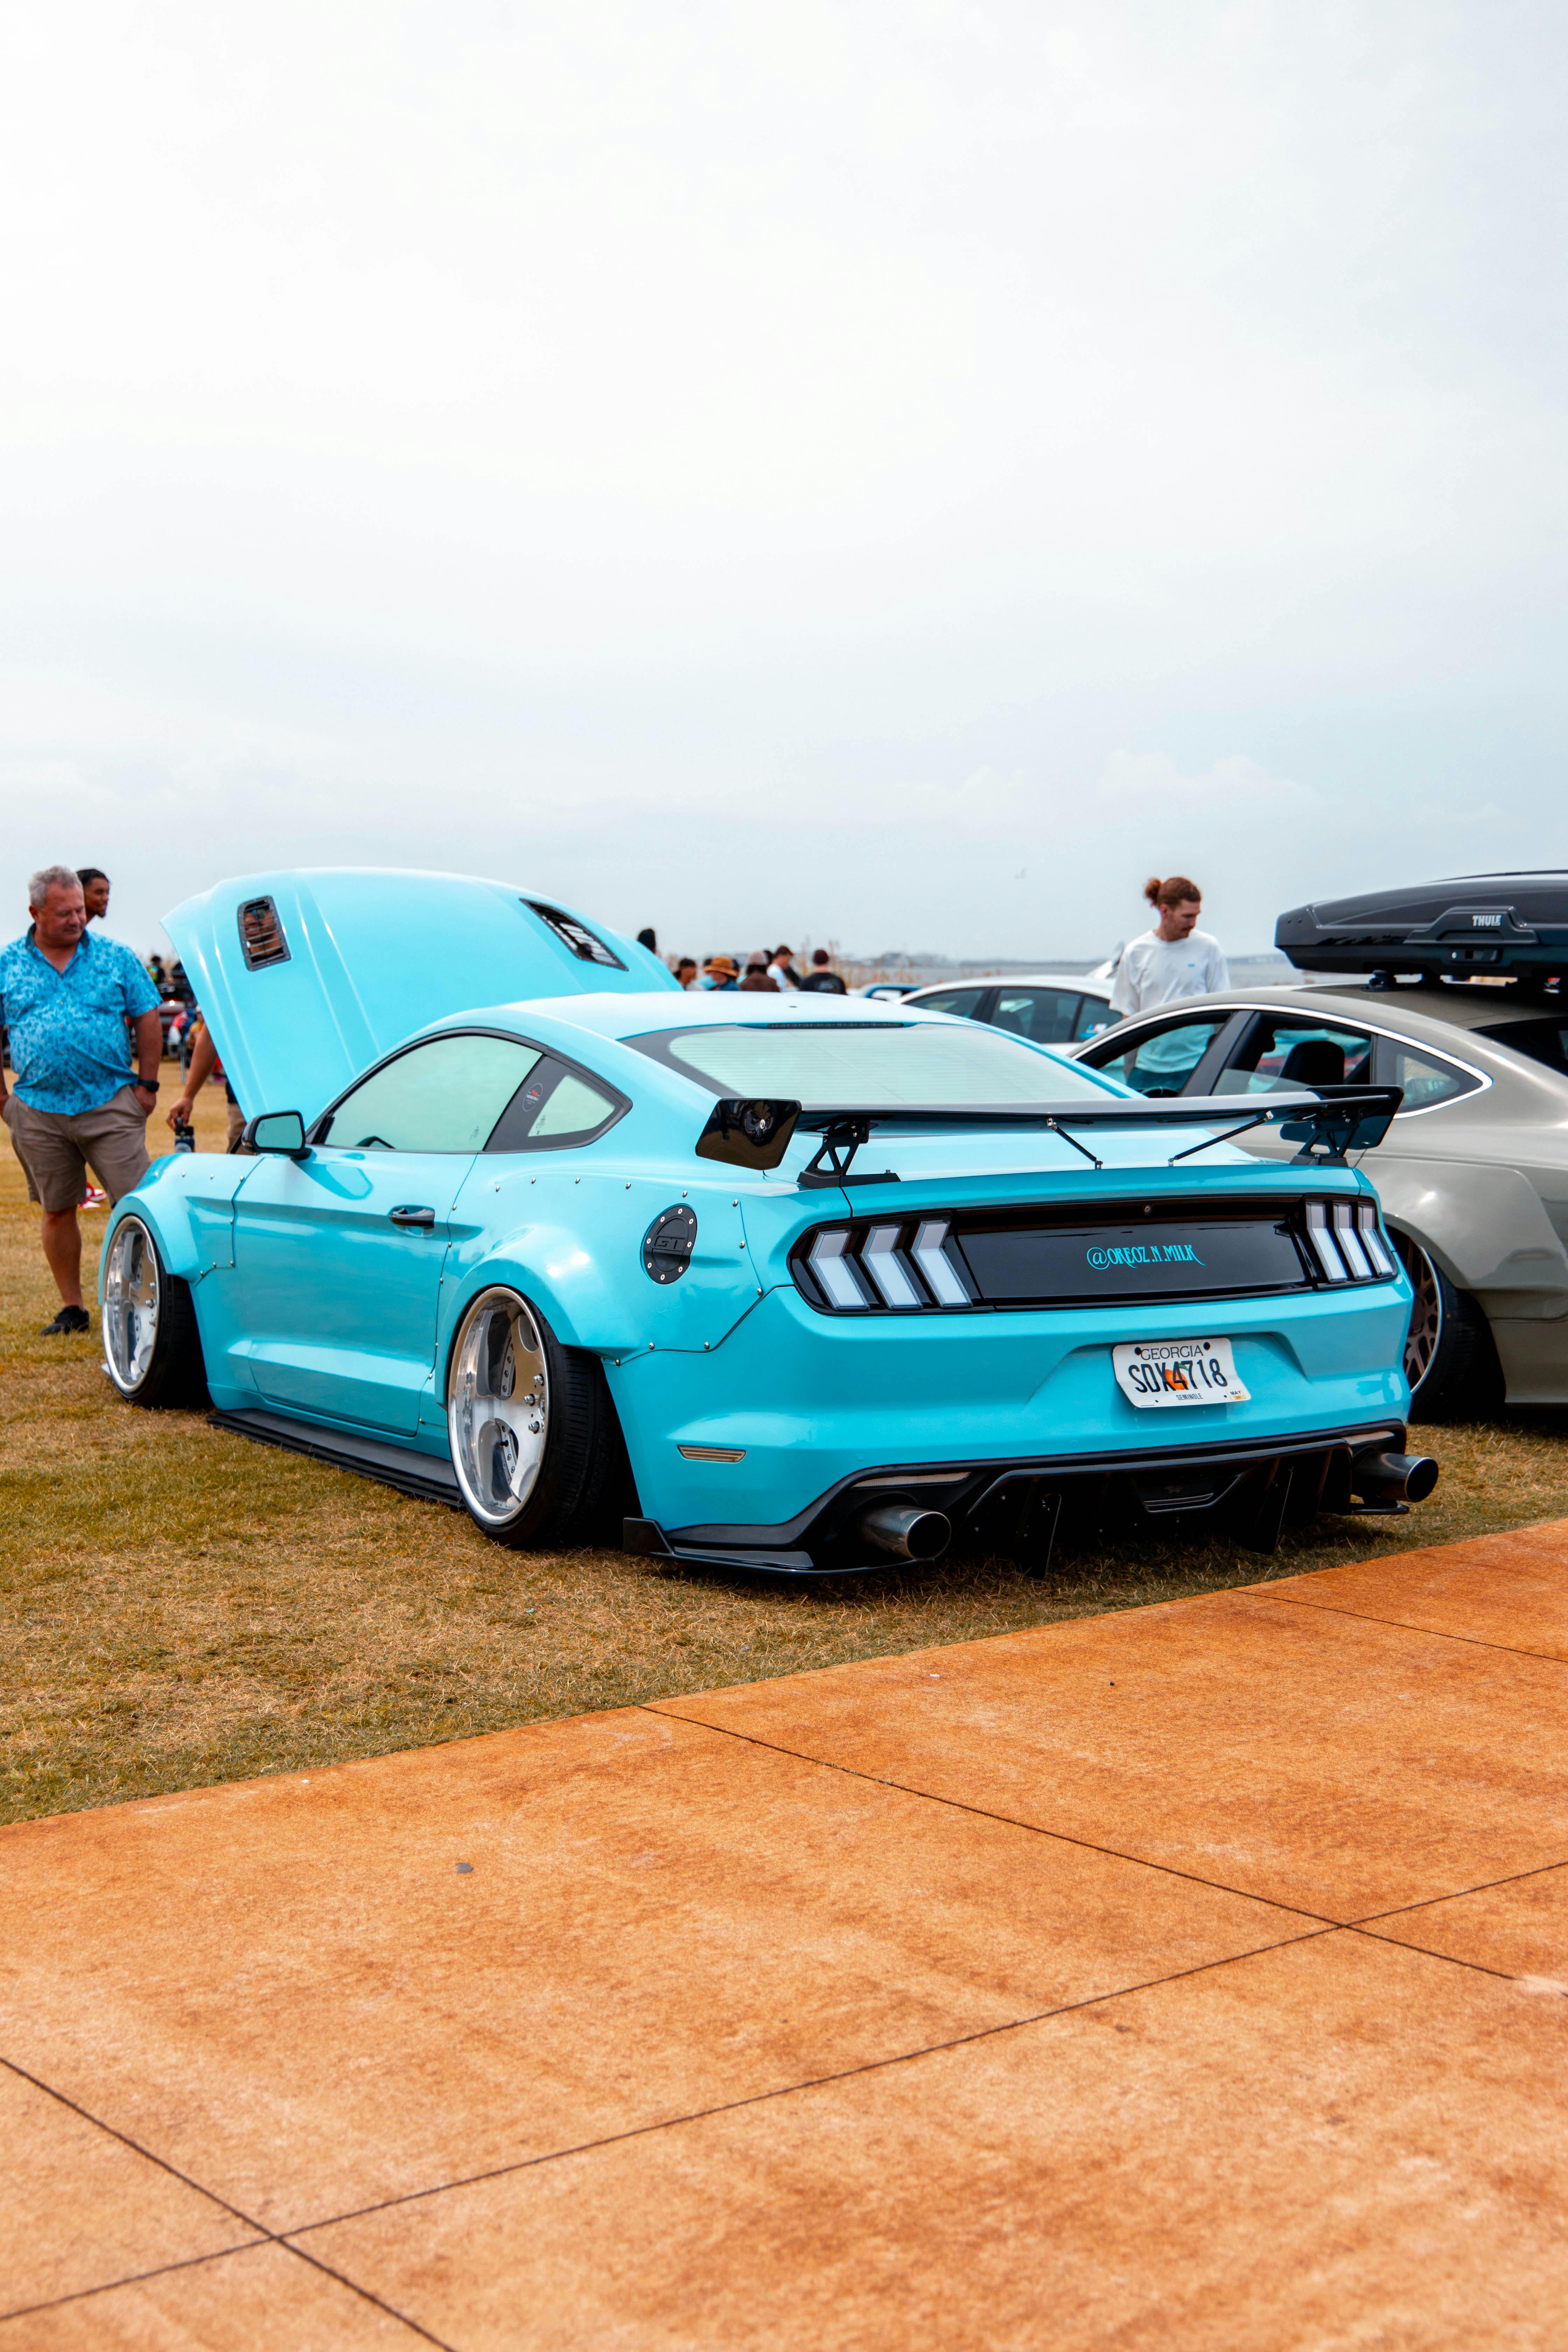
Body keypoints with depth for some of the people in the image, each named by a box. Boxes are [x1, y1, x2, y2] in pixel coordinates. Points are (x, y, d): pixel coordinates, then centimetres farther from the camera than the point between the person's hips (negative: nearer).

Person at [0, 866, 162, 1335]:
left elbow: (147, 1018, 6)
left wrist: (147, 1084, 0)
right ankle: (72, 1309, 20)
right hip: (39, 1110, 2)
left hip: (112, 1104, -1)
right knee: (57, 1210, 9)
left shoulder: (114, 957, 3)